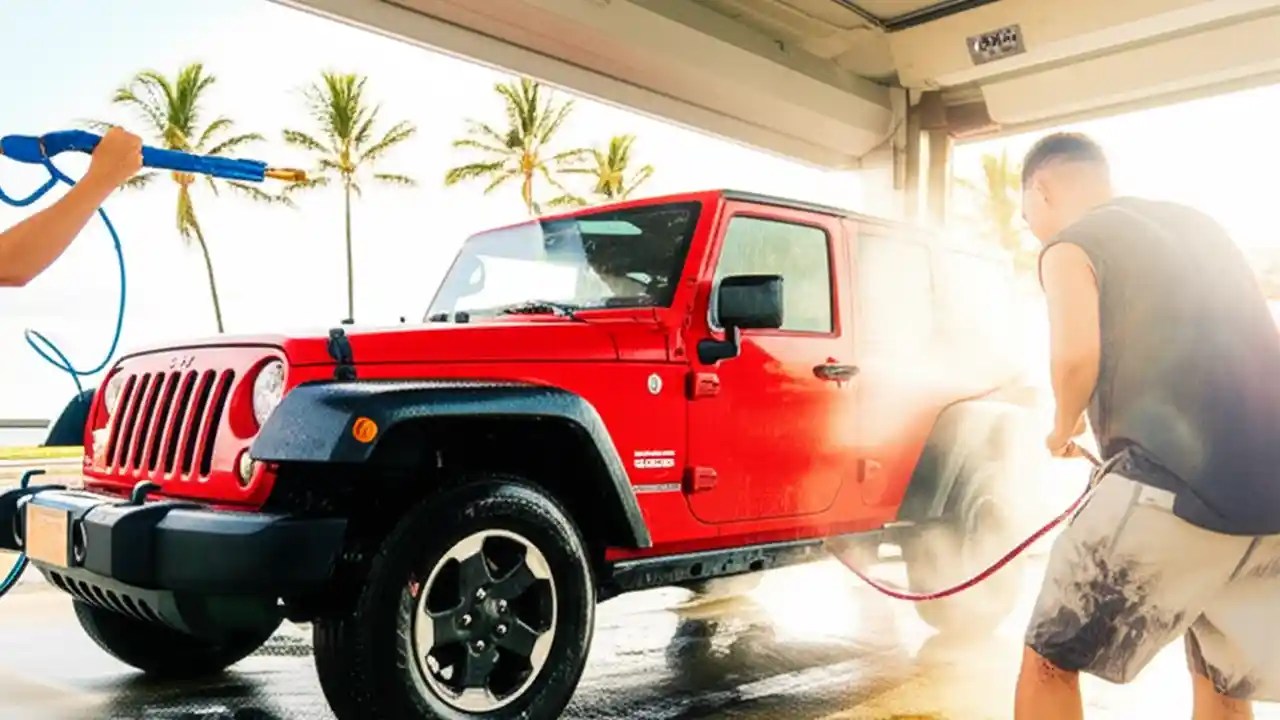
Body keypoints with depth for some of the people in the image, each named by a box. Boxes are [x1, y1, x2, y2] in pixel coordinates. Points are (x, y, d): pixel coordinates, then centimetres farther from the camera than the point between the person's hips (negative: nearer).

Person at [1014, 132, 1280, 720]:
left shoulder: (1068, 247, 4)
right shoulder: (1195, 224, 25)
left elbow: (1076, 356, -14)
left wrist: (1063, 429, 5)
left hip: (1174, 479, -7)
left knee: (1051, 661, 8)